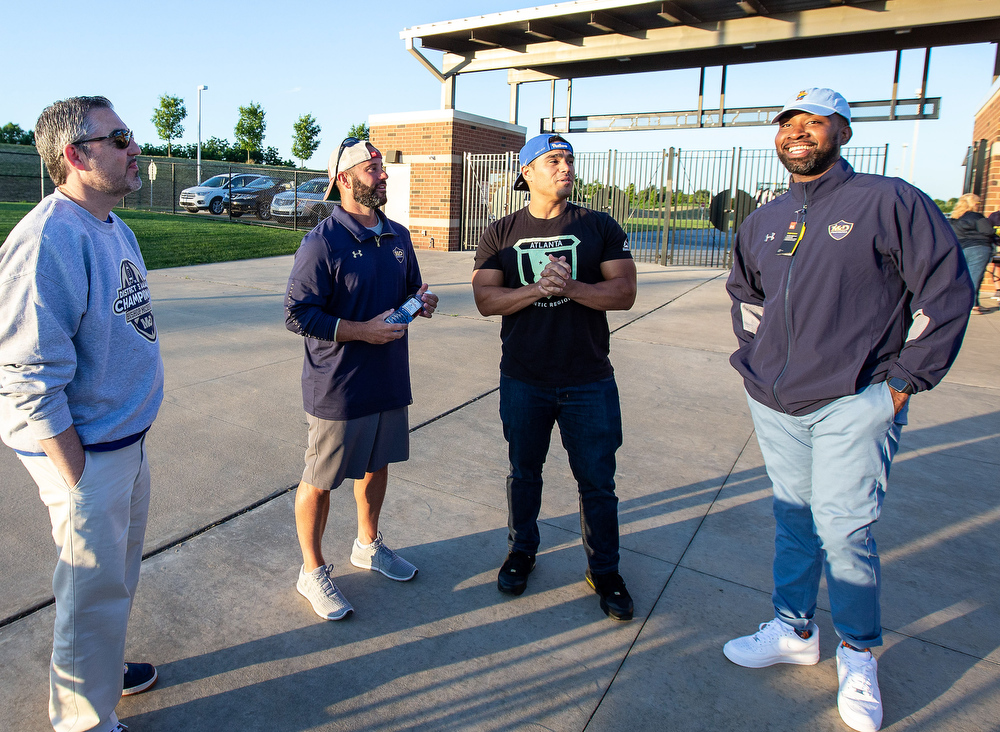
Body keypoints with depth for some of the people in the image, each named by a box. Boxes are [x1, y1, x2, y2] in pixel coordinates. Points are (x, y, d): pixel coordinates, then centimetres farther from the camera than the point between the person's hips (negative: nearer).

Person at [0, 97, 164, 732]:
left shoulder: (115, 227, 9)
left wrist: (133, 433, 16)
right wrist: (78, 480, -18)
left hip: (129, 441, 9)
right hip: (84, 453, -9)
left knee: (119, 575, 24)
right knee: (95, 591, 8)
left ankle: (102, 667, 47)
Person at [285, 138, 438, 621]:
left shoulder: (398, 236, 8)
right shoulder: (322, 242, -15)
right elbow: (297, 314, -17)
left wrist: (421, 301, -2)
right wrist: (362, 331, -23)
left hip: (389, 381, 7)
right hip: (337, 389, -7)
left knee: (377, 466, 22)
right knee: (319, 481, 7)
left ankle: (368, 545, 45)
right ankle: (312, 572, 28)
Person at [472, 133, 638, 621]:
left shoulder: (600, 227, 2)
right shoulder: (501, 233, 3)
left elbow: (624, 292, -6)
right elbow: (486, 300, -6)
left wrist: (571, 287, -21)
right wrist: (537, 289, -21)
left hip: (589, 381, 0)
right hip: (523, 380, 1)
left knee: (597, 480, 7)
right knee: (524, 471, 16)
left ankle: (604, 570, 26)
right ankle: (521, 550, 38)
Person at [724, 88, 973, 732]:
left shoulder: (889, 202, -5)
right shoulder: (763, 221, 12)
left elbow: (947, 290, -5)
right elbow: (745, 292, 27)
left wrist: (905, 380, -7)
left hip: (854, 406, -5)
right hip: (775, 406, 5)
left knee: (844, 529, -2)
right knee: (794, 522, 15)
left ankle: (858, 654, 21)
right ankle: (795, 631, 32)